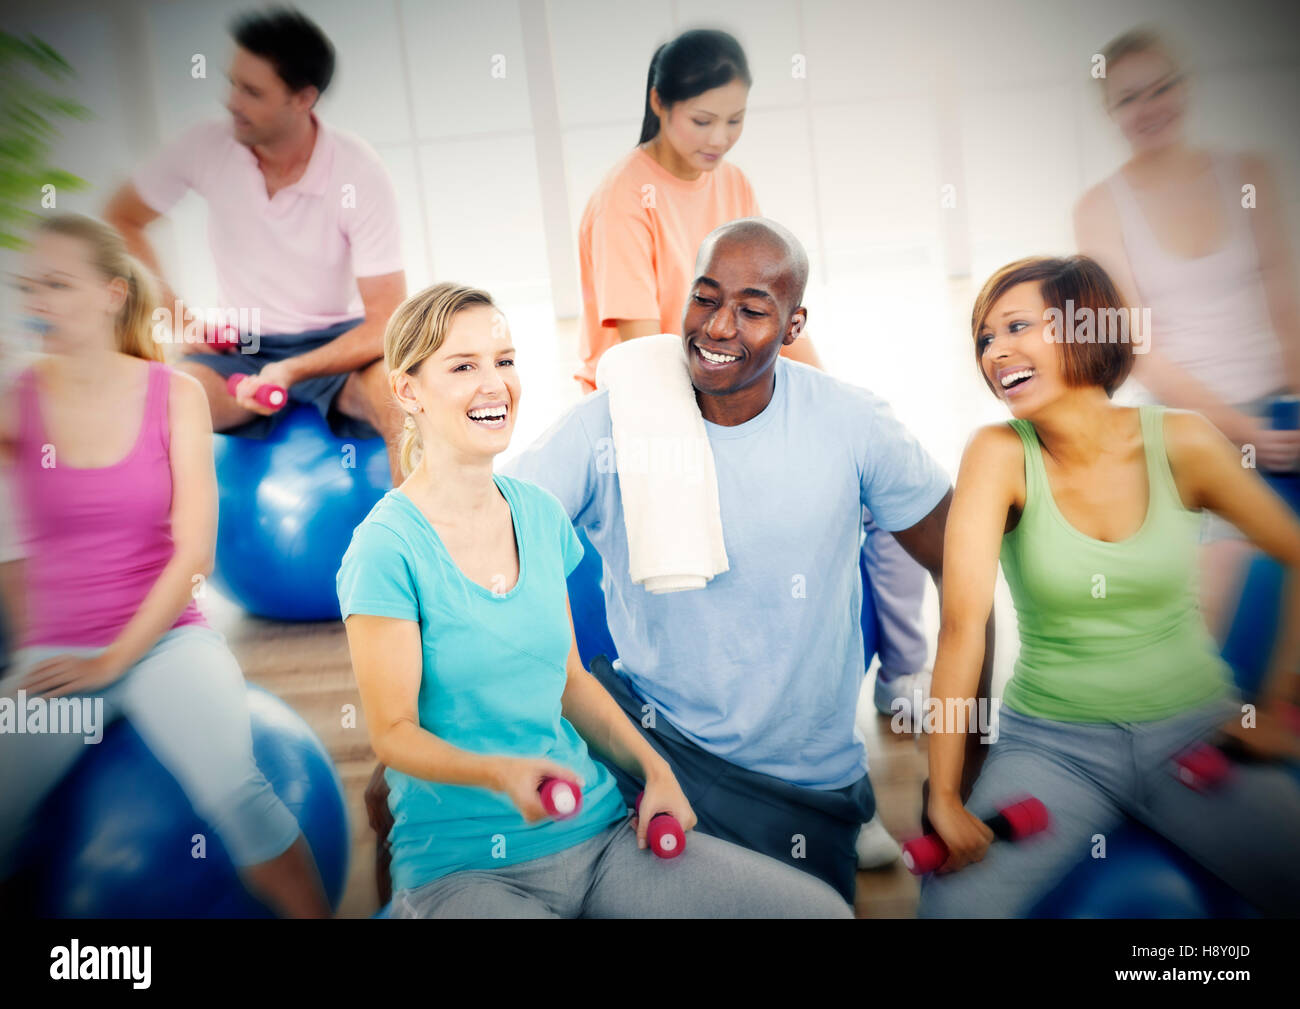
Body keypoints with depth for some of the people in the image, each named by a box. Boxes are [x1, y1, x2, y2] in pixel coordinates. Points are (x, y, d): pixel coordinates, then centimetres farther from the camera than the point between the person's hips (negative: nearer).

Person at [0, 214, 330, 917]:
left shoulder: (174, 395, 0)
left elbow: (195, 552, -4)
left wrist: (113, 660, -8)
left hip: (164, 638, -2)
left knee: (234, 794, -25)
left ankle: (316, 915, -5)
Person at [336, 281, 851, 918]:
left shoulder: (541, 516, 4)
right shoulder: (388, 547, -13)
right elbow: (394, 732, -10)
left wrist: (654, 770, -1)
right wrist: (501, 773, -28)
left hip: (599, 832, 5)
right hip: (464, 868, -4)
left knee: (821, 908, -8)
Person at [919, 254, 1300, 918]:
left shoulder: (1180, 442, -7)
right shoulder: (1000, 454, -13)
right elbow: (963, 619, -22)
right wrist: (944, 797, -25)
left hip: (1194, 731, 3)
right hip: (1052, 744, -2)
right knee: (951, 902, -23)